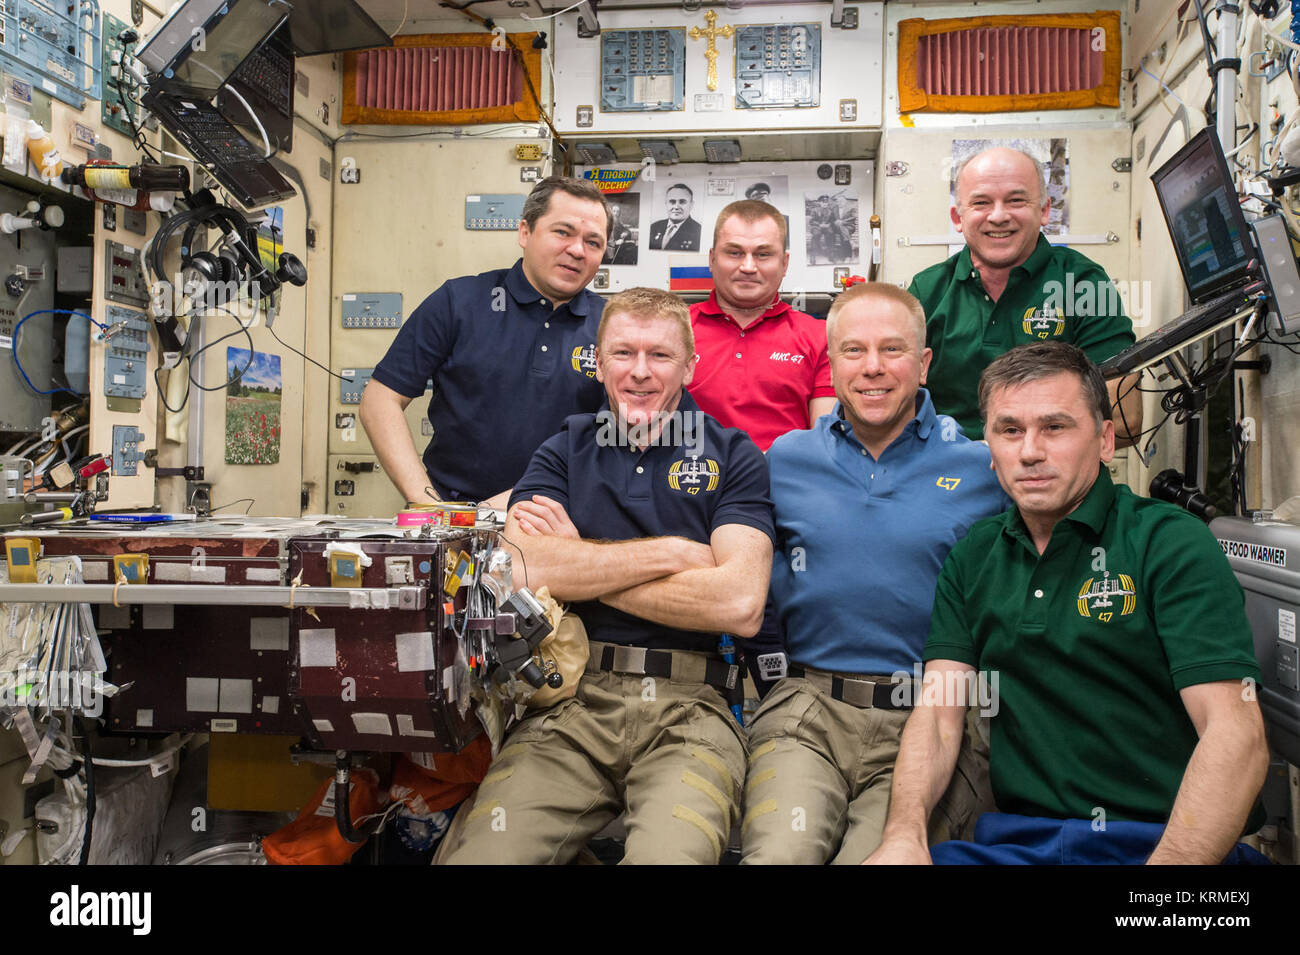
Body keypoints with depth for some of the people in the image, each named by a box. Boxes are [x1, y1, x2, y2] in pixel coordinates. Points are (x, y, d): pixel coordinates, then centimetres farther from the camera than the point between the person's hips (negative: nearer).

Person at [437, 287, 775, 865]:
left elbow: (741, 605, -7)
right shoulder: (564, 451, 15)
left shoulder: (733, 458, 9)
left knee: (670, 854, -29)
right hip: (571, 702, 2)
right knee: (479, 854, -20)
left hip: (689, 710, -1)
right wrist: (670, 552, -5)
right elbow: (512, 567, -5)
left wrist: (579, 566, -2)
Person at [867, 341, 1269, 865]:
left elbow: (1237, 734, -13)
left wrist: (1169, 860, -26)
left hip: (1170, 840, -2)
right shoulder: (973, 557, 10)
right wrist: (904, 833, -14)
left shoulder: (1173, 542, -3)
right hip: (1014, 837, 3)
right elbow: (938, 712, 4)